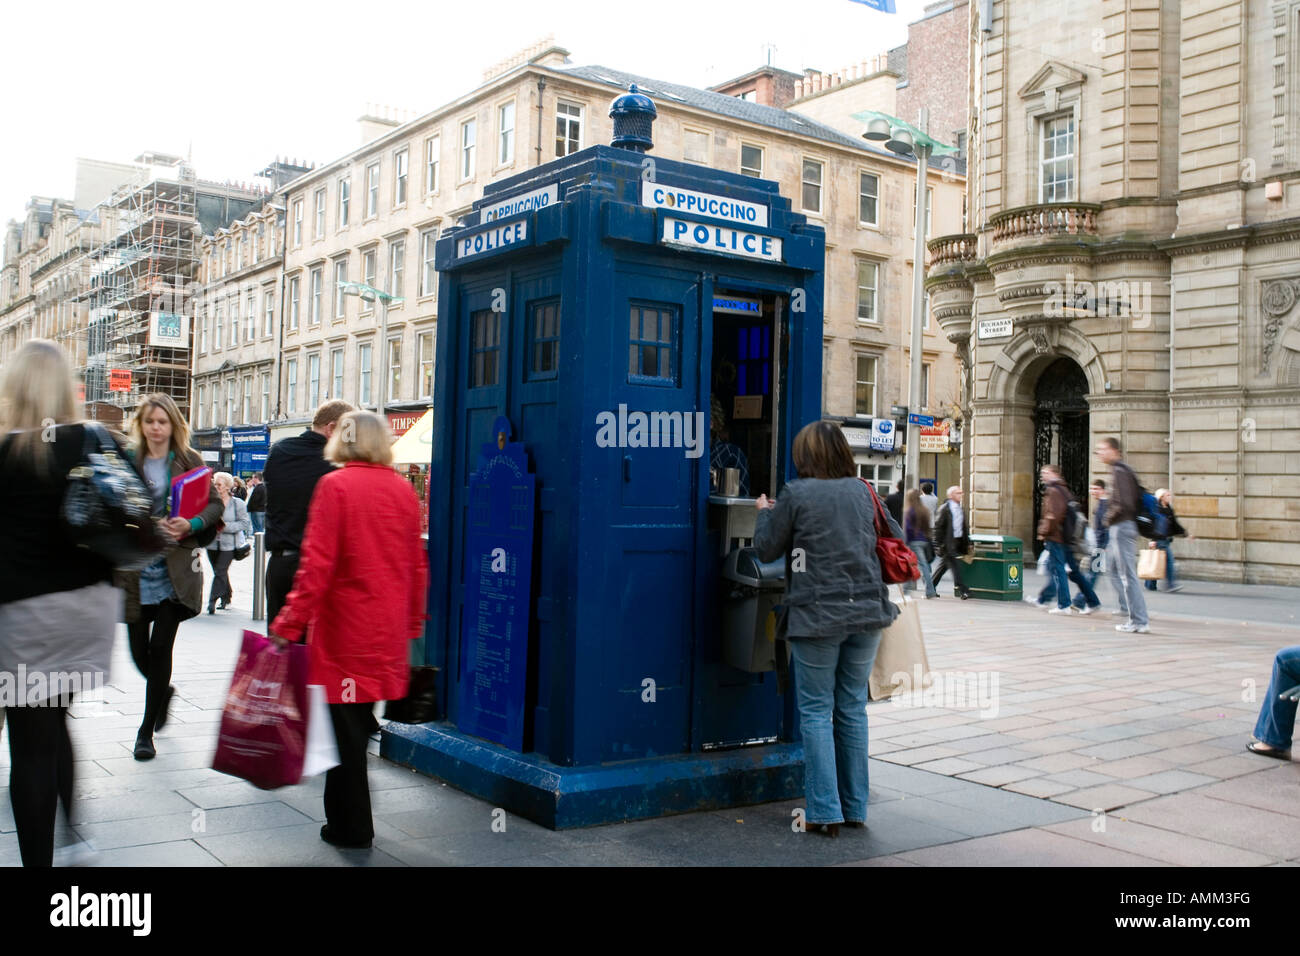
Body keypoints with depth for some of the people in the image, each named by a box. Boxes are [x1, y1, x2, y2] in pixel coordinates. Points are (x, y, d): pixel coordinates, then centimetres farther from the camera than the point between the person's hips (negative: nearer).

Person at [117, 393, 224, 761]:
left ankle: (147, 730, 11)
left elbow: (216, 503, 1)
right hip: (135, 570, 2)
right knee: (139, 651, 5)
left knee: (160, 648, -3)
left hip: (173, 571, -2)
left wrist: (191, 525, -16)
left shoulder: (189, 461, 1)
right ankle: (164, 691, 39)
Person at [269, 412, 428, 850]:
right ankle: (348, 817, 30)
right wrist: (412, 623, 20)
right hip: (389, 631, 5)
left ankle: (351, 827, 13)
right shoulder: (404, 489, 4)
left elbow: (318, 565, -16)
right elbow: (417, 564, 9)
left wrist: (289, 624, -11)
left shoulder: (334, 486, -10)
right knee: (360, 720, 18)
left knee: (345, 722, 5)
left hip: (345, 627, -5)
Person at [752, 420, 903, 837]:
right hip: (867, 612, 4)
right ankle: (855, 808, 20)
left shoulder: (795, 494, -6)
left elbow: (767, 549, 2)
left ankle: (825, 812, 5)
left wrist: (764, 513, 18)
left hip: (818, 615, -4)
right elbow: (897, 540, 16)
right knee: (853, 709, 13)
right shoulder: (863, 491, 6)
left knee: (816, 712, 5)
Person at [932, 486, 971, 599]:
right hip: (948, 543, -8)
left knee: (943, 566, 12)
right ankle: (963, 591, -7)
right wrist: (939, 543, -14)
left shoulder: (960, 509, 14)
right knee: (955, 566, -9)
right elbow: (938, 526, -11)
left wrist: (967, 543, 16)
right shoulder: (945, 509, -9)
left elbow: (964, 528, 20)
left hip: (958, 542, 8)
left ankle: (931, 589, 21)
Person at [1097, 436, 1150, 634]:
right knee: (1115, 569, 16)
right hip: (1128, 524, 11)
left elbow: (1123, 504, -23)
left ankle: (1139, 622, -3)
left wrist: (1108, 519, -8)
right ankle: (1136, 615, 17)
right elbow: (1139, 497, 22)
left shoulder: (1119, 472, -15)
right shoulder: (1126, 470, 16)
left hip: (1121, 527, -11)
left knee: (1127, 575, -6)